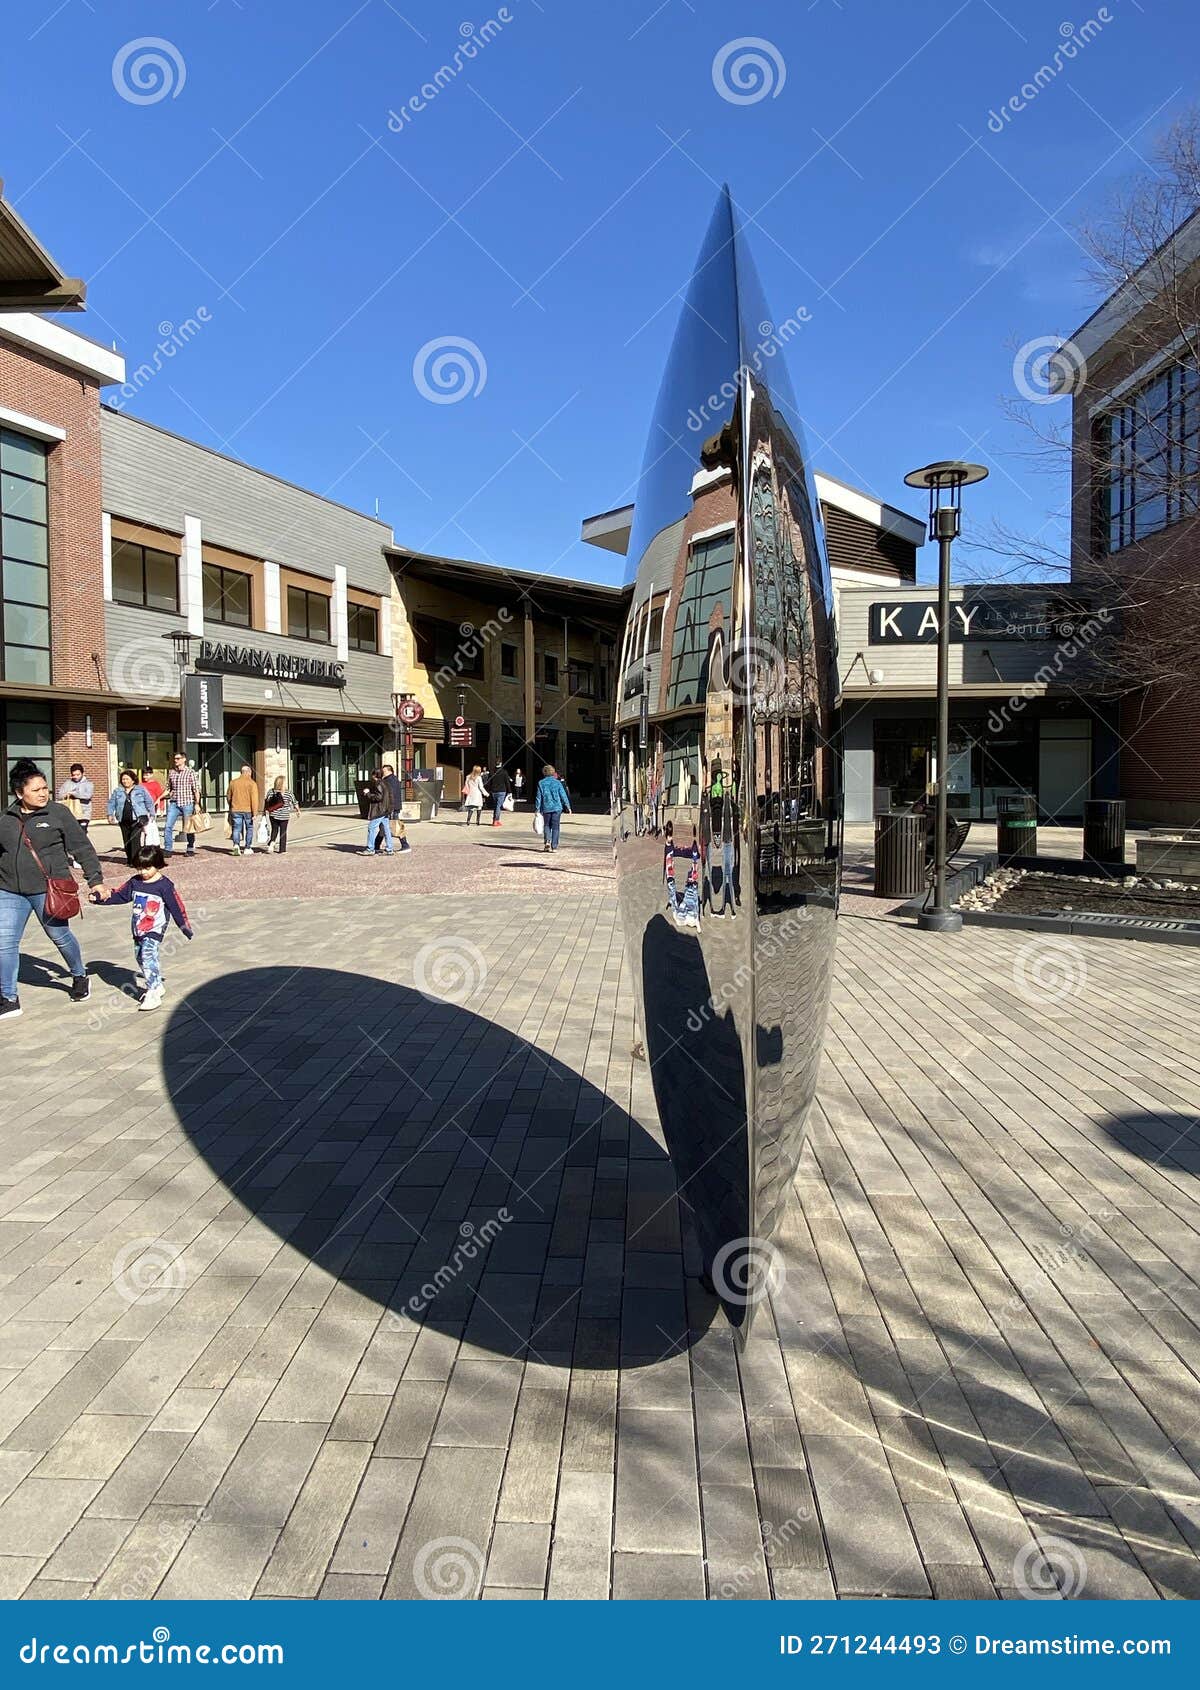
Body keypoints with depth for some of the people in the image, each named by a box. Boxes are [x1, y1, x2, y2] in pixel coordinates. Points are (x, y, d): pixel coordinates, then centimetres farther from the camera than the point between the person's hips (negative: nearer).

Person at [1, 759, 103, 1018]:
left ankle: (79, 976, 36)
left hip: (48, 890, -3)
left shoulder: (58, 813, -3)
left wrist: (95, 879, -7)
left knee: (60, 936, 9)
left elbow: (83, 848, -3)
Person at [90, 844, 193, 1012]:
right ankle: (158, 985, 31)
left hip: (155, 929, -8)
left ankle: (153, 994, -20)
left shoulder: (165, 885, -10)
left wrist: (185, 927, -1)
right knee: (140, 957, 15)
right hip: (138, 929, 8)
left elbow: (176, 907, -6)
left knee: (149, 956, -19)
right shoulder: (135, 882, 8)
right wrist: (101, 897, -3)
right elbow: (119, 895, 12)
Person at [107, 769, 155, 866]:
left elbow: (149, 802, 7)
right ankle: (130, 860, 17)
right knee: (127, 841, 5)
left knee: (135, 838, -17)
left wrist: (151, 815, 1)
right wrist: (110, 814, 1)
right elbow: (111, 803, 15)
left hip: (138, 819, -4)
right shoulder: (117, 791, 14)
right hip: (124, 821, 4)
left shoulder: (141, 789, 7)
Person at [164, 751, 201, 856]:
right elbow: (168, 788, 20)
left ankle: (191, 849, 16)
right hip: (174, 803, 3)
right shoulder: (171, 772, 11)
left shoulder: (191, 772, -2)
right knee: (168, 826, -7)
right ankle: (168, 849, -4)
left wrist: (197, 804, -11)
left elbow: (196, 789, -4)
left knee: (189, 828, 5)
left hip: (187, 803, -3)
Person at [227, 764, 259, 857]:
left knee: (236, 828, 4)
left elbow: (229, 796, 18)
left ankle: (236, 845, -19)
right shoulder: (252, 783, -6)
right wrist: (255, 813, -13)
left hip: (235, 810, 3)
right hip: (248, 810, -3)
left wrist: (231, 807, 34)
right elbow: (254, 799, -13)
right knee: (249, 828, 11)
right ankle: (248, 849, 15)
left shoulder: (233, 782, 8)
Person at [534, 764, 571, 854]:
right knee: (555, 827, 5)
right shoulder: (557, 782, -1)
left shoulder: (541, 783, -1)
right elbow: (563, 796, 0)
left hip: (546, 808, 1)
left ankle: (547, 841, -4)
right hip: (557, 807, -1)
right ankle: (554, 846, 3)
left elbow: (538, 797, -1)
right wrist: (568, 807, 7)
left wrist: (537, 809, 5)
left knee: (546, 825, 17)